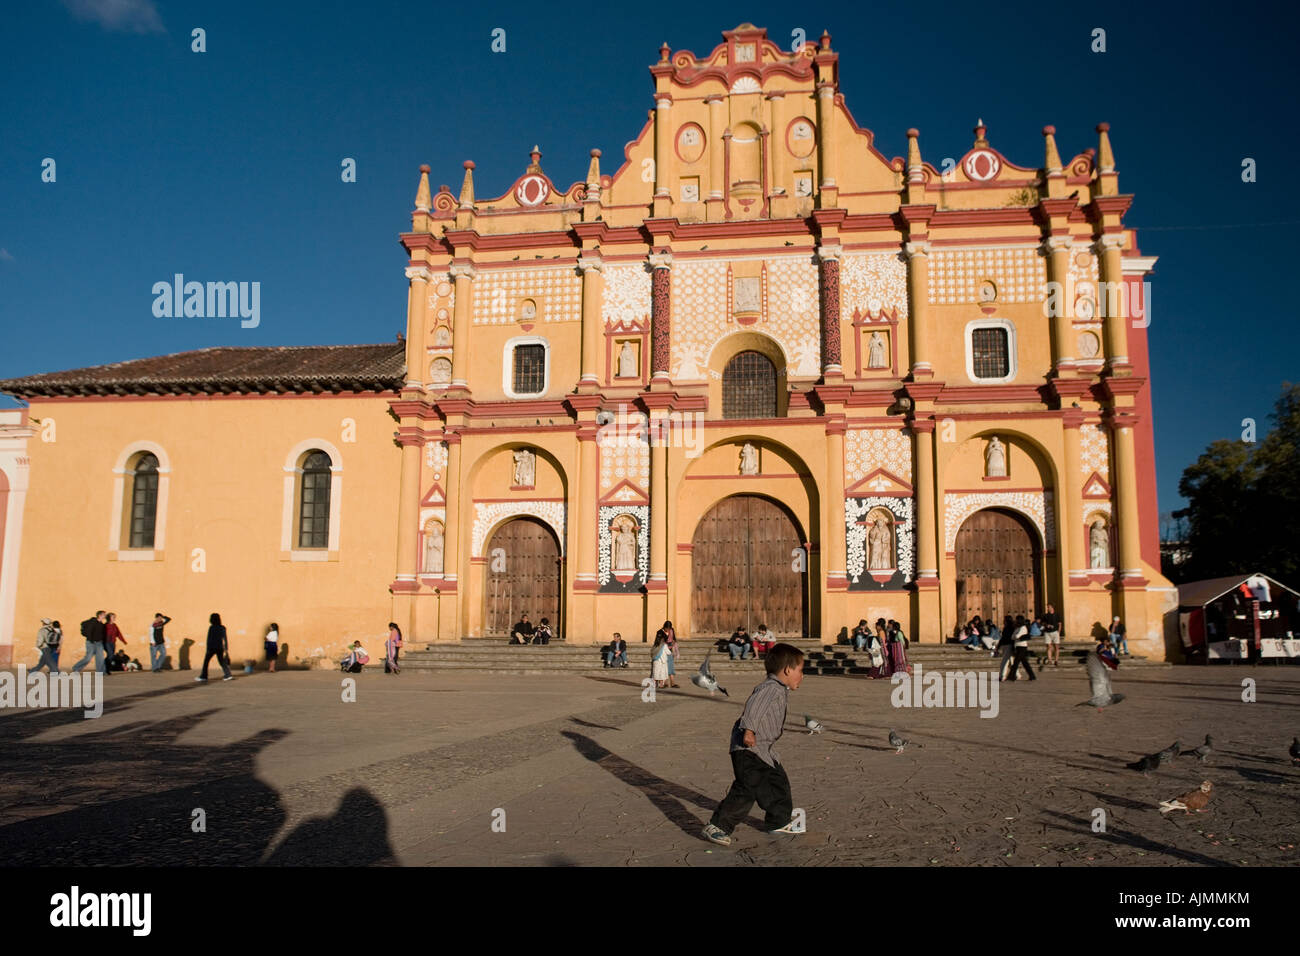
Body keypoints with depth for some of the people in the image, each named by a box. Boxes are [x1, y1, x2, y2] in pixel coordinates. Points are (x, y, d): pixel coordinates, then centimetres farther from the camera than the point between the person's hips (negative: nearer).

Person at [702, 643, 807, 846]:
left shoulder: (781, 692, 17)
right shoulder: (771, 688, -17)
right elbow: (754, 706, -31)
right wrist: (749, 730, -39)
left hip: (763, 750, 11)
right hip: (747, 749, -11)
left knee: (778, 782, 19)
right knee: (746, 790, -15)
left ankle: (780, 821, 37)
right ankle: (716, 827, -10)